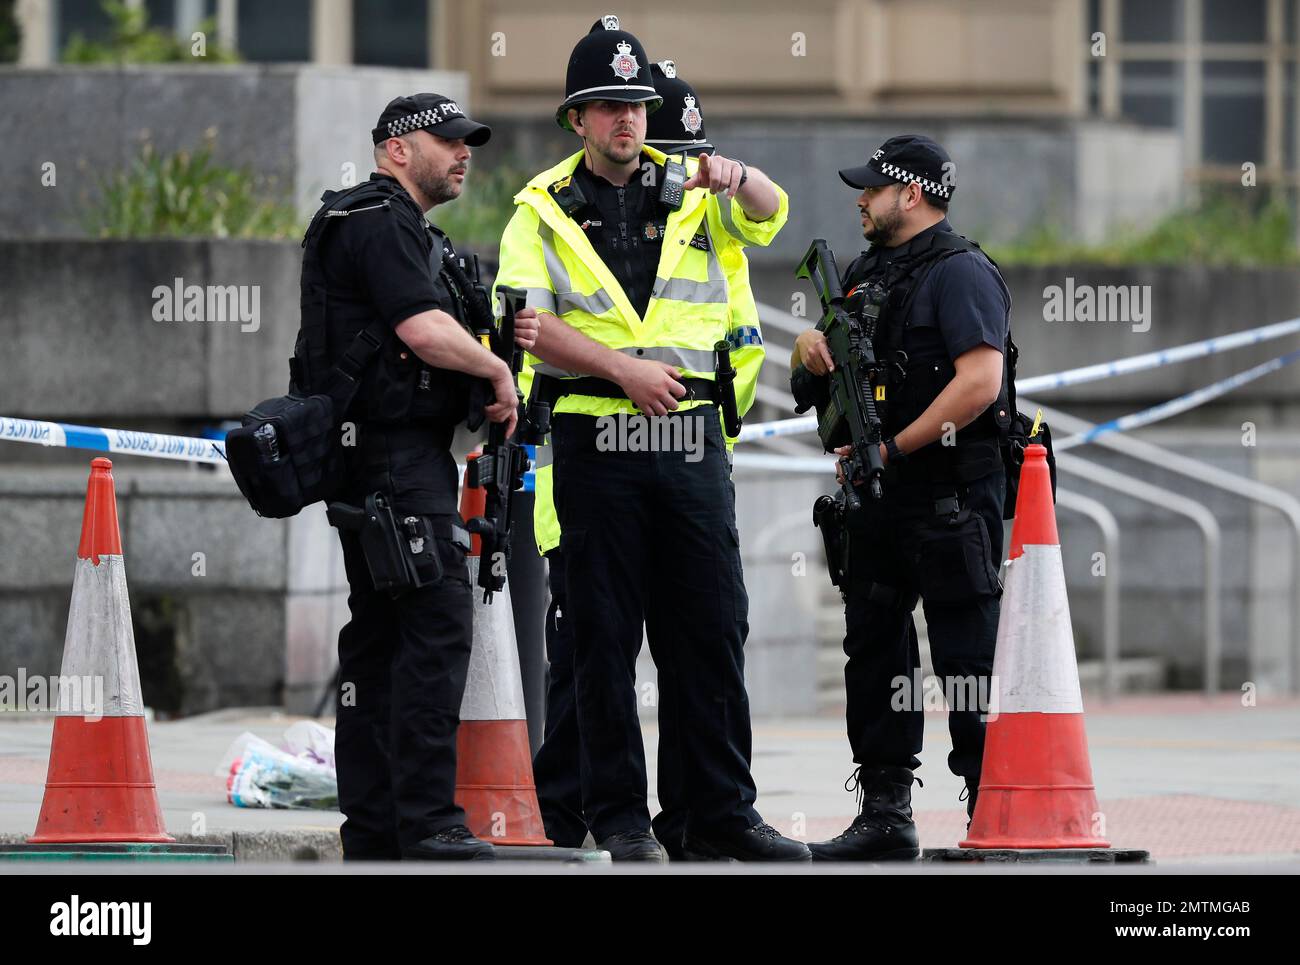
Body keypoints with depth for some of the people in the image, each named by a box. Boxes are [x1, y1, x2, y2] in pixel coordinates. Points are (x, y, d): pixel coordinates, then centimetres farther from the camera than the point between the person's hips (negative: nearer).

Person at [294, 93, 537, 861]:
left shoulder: (405, 231, 23)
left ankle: (372, 827, 11)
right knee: (438, 623, -16)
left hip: (375, 458, 11)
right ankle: (427, 823, -20)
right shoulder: (381, 223, -11)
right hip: (396, 452, -11)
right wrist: (499, 368, -7)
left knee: (380, 635, 10)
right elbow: (424, 330, -22)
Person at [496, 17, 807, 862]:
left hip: (693, 442, 2)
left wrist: (737, 178, -25)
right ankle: (619, 817, 5)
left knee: (712, 630, 2)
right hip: (595, 438, -2)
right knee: (605, 636, 0)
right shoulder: (544, 213, 6)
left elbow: (767, 213, -3)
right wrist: (623, 370, -17)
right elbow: (528, 324, -6)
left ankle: (722, 815, 6)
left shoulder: (691, 196, 14)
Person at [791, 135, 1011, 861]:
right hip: (880, 501, 10)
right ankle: (885, 815, 17)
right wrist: (810, 345, 1)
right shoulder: (868, 274, 18)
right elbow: (822, 361, 27)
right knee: (874, 649, 11)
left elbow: (980, 381, -22)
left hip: (951, 494, -9)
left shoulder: (960, 272, -11)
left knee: (969, 657, -7)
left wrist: (894, 450, -19)